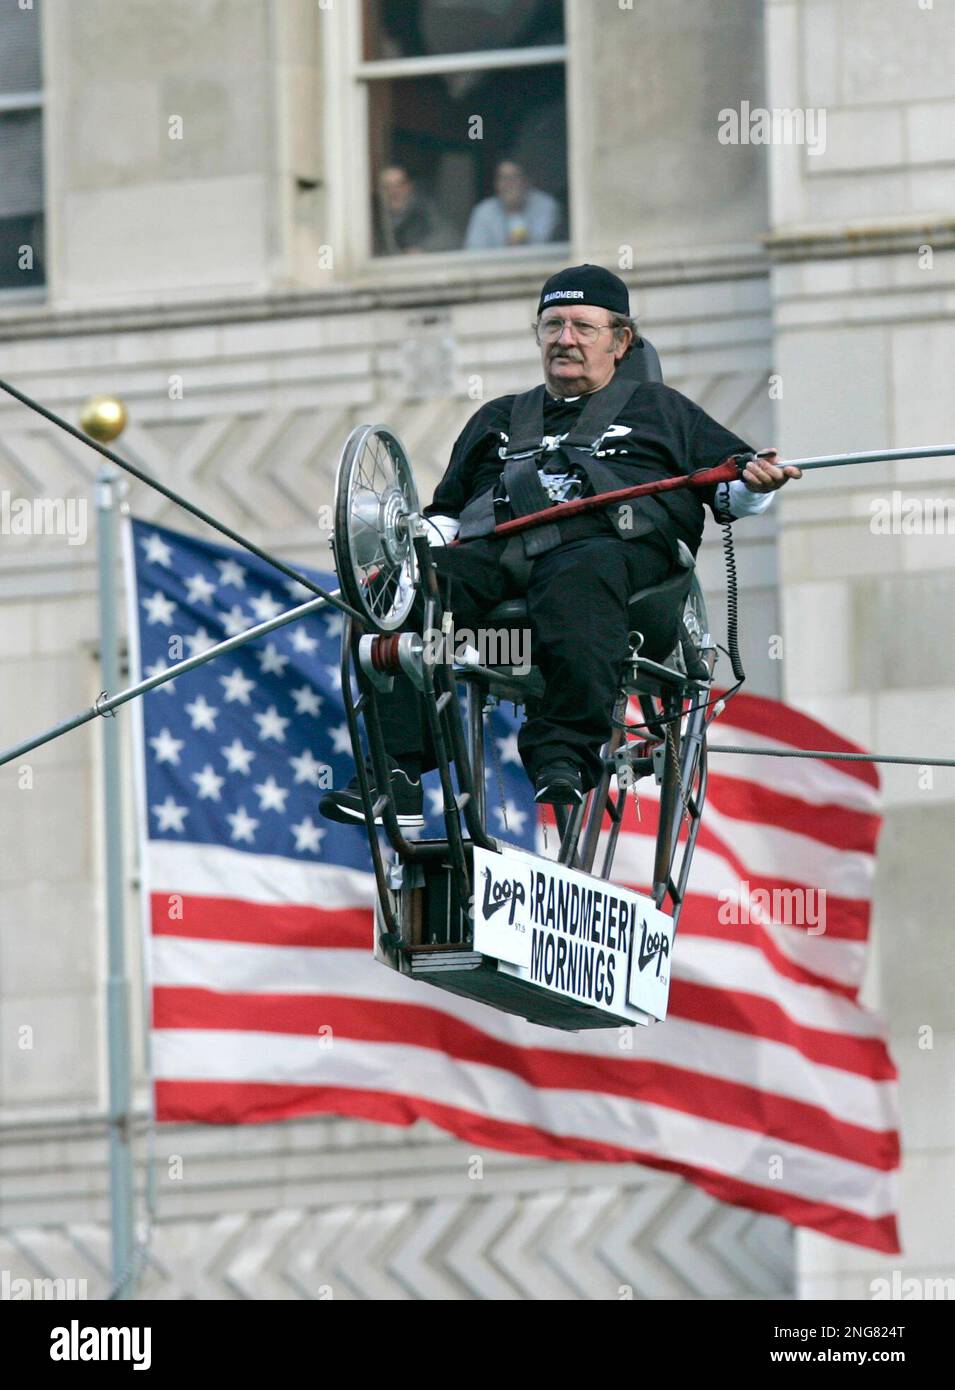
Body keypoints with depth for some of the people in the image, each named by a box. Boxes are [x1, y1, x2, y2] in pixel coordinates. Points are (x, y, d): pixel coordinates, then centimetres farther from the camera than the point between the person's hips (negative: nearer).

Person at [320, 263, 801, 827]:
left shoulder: (657, 408, 31)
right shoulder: (497, 419, 40)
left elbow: (728, 486, 23)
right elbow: (448, 509, 38)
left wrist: (754, 484, -1)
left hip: (604, 543, -3)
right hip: (489, 549, 3)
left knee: (576, 582, -43)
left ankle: (565, 754, -47)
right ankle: (398, 772, -40)